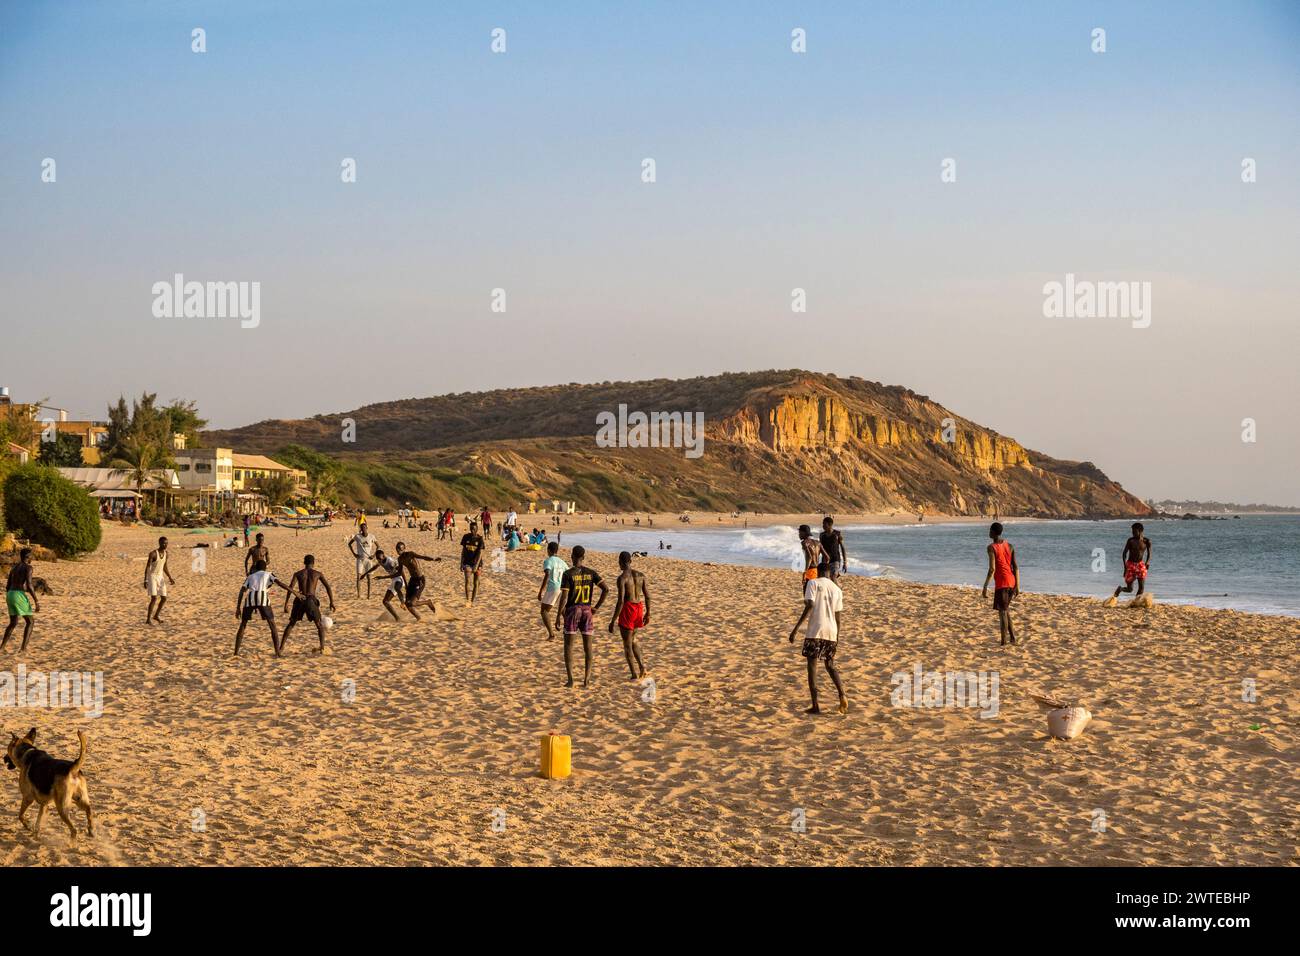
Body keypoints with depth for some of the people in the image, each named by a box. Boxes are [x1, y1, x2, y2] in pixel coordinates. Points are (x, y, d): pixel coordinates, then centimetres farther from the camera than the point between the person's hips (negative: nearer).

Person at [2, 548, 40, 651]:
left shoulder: (14, 568, 20)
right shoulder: (28, 567, -6)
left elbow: (7, 586, 21)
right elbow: (29, 586, -17)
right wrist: (37, 601, -15)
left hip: (10, 596, 7)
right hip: (20, 596, -7)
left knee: (13, 623, 21)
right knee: (29, 622, 6)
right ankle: (24, 647, -5)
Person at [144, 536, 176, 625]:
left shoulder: (166, 553, 4)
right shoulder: (153, 553, -17)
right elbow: (147, 567, -18)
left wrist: (170, 578, 2)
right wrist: (145, 581, -24)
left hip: (161, 577, 7)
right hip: (152, 577, -7)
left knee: (164, 598, 7)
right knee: (154, 598, -18)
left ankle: (156, 615, 28)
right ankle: (148, 619, -13)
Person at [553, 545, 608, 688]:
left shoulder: (568, 574, -10)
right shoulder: (590, 573, 2)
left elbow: (564, 597, -13)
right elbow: (606, 589, -4)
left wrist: (558, 616, -7)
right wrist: (597, 607, 4)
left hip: (572, 610, -3)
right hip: (587, 610, 3)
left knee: (568, 645, 4)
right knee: (587, 646, 9)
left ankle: (570, 679, -5)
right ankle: (587, 678, 8)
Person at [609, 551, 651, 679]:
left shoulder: (621, 578, -15)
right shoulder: (640, 575, 3)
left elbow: (620, 601, -20)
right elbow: (647, 596, 7)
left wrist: (613, 621, -15)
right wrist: (648, 613, 20)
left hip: (627, 610, -6)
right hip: (639, 609, 6)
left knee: (627, 643, 5)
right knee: (632, 638, 26)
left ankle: (634, 674, 4)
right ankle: (641, 665, 9)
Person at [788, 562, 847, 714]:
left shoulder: (813, 583, -1)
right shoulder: (837, 589, 12)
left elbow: (809, 606, -13)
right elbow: (838, 617, 12)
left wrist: (796, 628, -13)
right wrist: (837, 639, 21)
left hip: (815, 632, -5)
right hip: (831, 633, 5)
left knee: (812, 667, 3)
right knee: (830, 665, 20)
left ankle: (815, 706, -1)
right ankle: (842, 695, 0)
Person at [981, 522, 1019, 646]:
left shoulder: (991, 547, -10)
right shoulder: (1009, 546, 9)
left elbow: (992, 569, -18)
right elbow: (1016, 567, 7)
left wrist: (985, 587, -15)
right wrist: (1017, 586, 12)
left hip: (1001, 583, -7)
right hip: (1012, 582, 7)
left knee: (1002, 611, -1)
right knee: (1006, 610, 19)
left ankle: (1004, 640, 0)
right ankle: (1012, 637, 15)